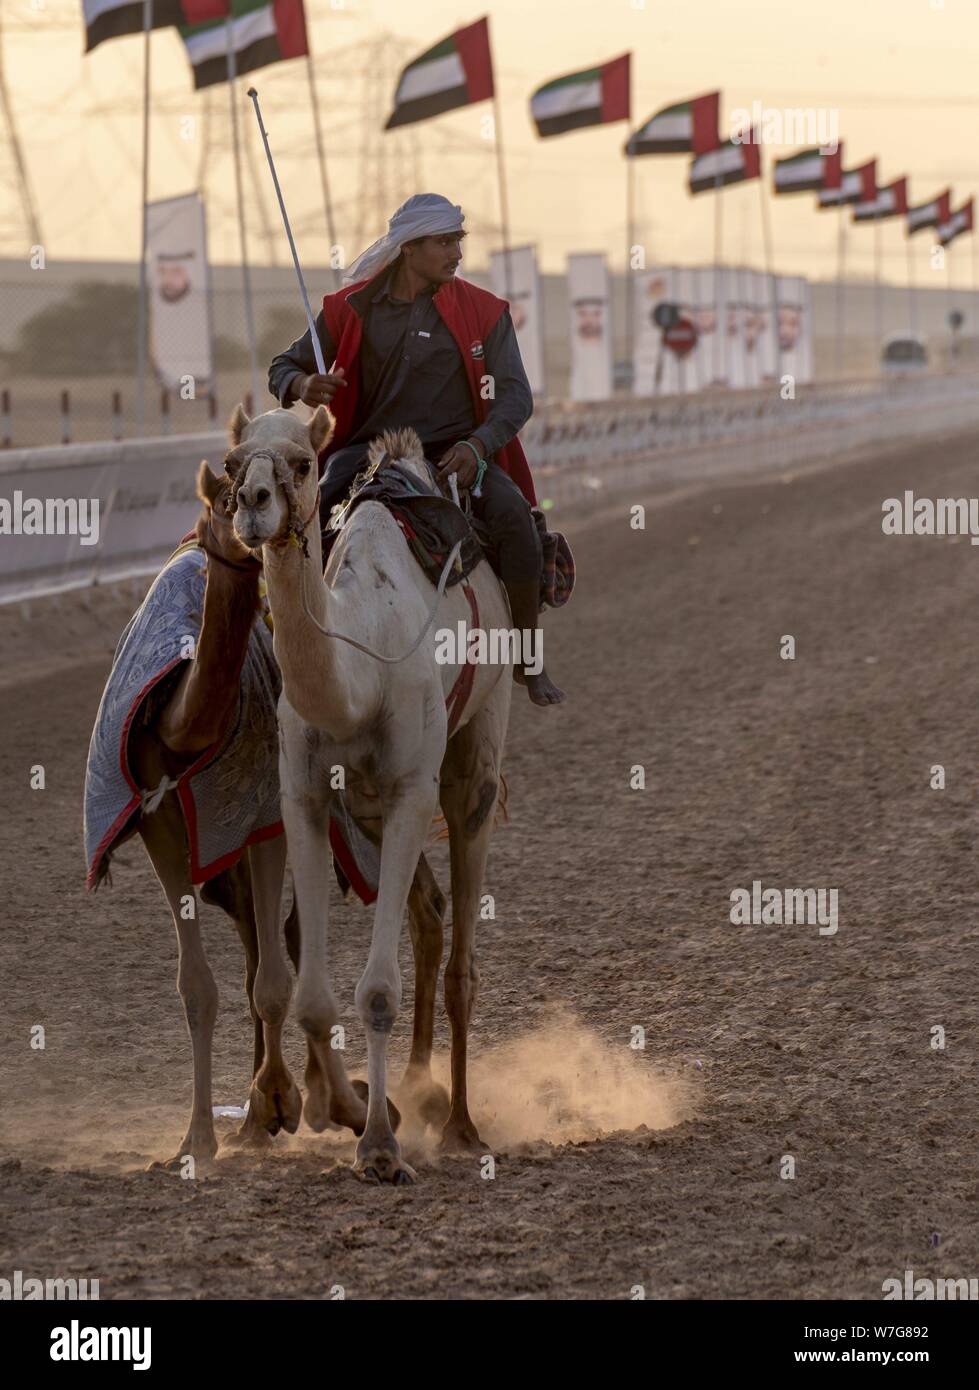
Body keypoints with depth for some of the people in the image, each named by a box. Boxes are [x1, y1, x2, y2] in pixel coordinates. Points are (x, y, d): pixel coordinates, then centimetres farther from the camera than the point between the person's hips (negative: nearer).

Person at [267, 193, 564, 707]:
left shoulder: (484, 312, 1)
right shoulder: (352, 308, 3)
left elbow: (515, 396, -1)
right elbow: (283, 366, 10)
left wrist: (476, 444, -22)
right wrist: (302, 385, -17)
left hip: (454, 452, -1)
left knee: (513, 515, -29)